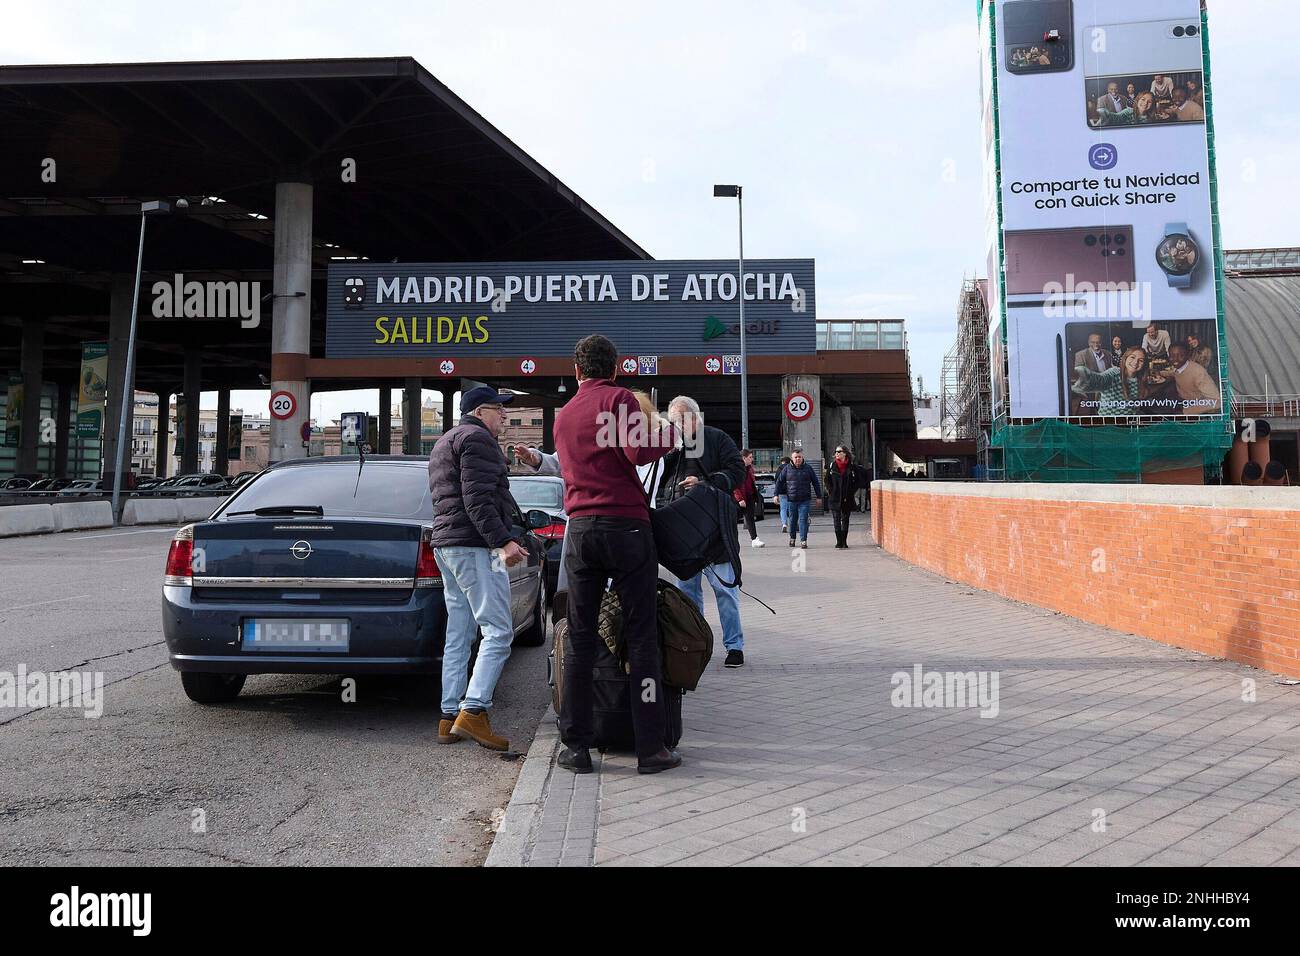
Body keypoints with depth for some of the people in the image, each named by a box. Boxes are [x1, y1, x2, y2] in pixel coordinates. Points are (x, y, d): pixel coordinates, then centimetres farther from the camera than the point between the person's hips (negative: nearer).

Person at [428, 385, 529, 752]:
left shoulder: (444, 443, 27)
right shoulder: (477, 437, -6)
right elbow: (478, 499, -18)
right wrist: (503, 540, -24)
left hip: (446, 543, 11)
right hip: (474, 546, -11)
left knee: (458, 636, 9)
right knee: (499, 631, -13)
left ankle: (450, 717, 9)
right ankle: (474, 711, -19)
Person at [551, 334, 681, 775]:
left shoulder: (563, 415, 18)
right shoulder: (619, 399, -1)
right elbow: (638, 452, -15)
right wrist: (673, 432, 1)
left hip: (580, 528, 5)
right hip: (626, 524, -5)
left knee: (580, 638, 8)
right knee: (641, 638, 0)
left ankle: (576, 747, 9)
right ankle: (650, 748, 2)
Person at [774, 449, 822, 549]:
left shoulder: (808, 468, 3)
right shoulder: (787, 469, 4)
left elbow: (816, 483, 8)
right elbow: (779, 482, 11)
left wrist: (819, 497, 6)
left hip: (805, 500, -2)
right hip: (792, 499, 2)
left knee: (803, 520, -8)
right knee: (792, 520, 12)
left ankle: (803, 540, -7)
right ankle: (792, 538, 30)